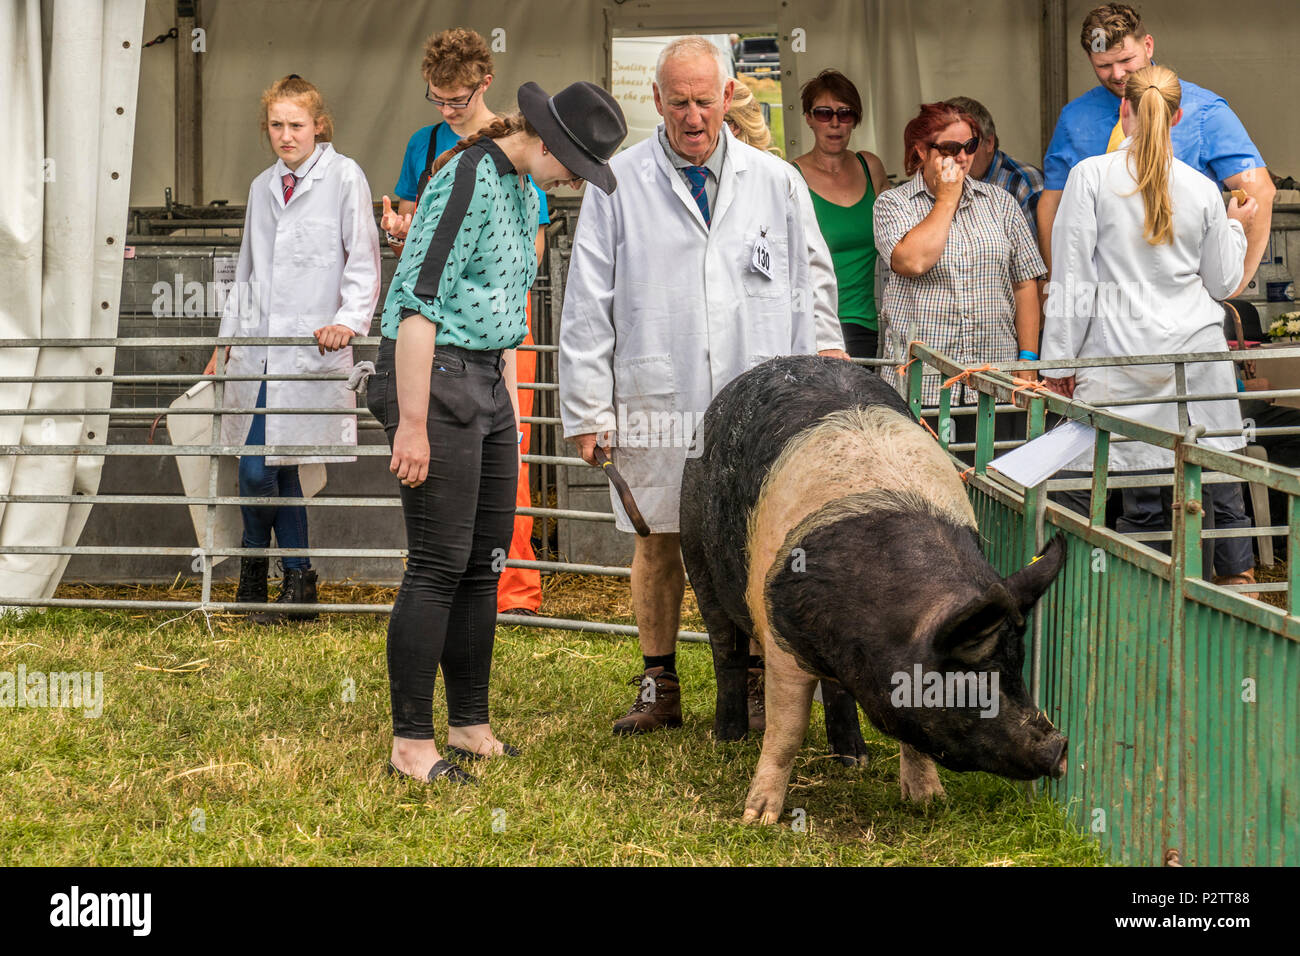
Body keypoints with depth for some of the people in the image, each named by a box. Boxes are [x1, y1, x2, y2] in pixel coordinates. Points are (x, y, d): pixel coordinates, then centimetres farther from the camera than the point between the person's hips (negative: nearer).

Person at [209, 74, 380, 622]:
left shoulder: (344, 177, 0)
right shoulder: (262, 187, 17)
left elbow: (363, 262, -2)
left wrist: (348, 321, -15)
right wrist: (226, 339, 23)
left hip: (311, 347, -5)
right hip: (258, 347, 5)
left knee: (263, 469, -7)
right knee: (257, 469, 1)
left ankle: (256, 572, 10)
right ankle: (297, 579, 12)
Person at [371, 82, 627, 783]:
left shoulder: (522, 190, 14)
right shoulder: (470, 178, -16)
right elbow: (418, 302, -20)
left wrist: (507, 407, 20)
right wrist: (412, 423, -22)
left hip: (487, 383, 9)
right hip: (433, 379, -9)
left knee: (484, 565, 11)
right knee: (439, 566, -7)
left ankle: (470, 726, 20)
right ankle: (410, 745, -2)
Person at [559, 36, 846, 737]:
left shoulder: (773, 180, 10)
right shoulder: (619, 184, 4)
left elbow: (802, 290, 17)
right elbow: (588, 306, 4)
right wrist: (588, 410, 0)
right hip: (655, 404, -1)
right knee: (657, 542, 4)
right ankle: (658, 686, 16)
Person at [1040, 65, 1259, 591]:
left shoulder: (1090, 176, -5)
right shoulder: (1202, 189, 3)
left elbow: (1071, 277, -6)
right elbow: (1222, 282, 13)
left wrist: (1059, 361, 0)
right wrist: (1236, 228, 31)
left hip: (1122, 352, -2)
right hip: (1197, 351, 2)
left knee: (1144, 498, 0)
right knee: (1218, 481, 9)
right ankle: (1238, 576, 14)